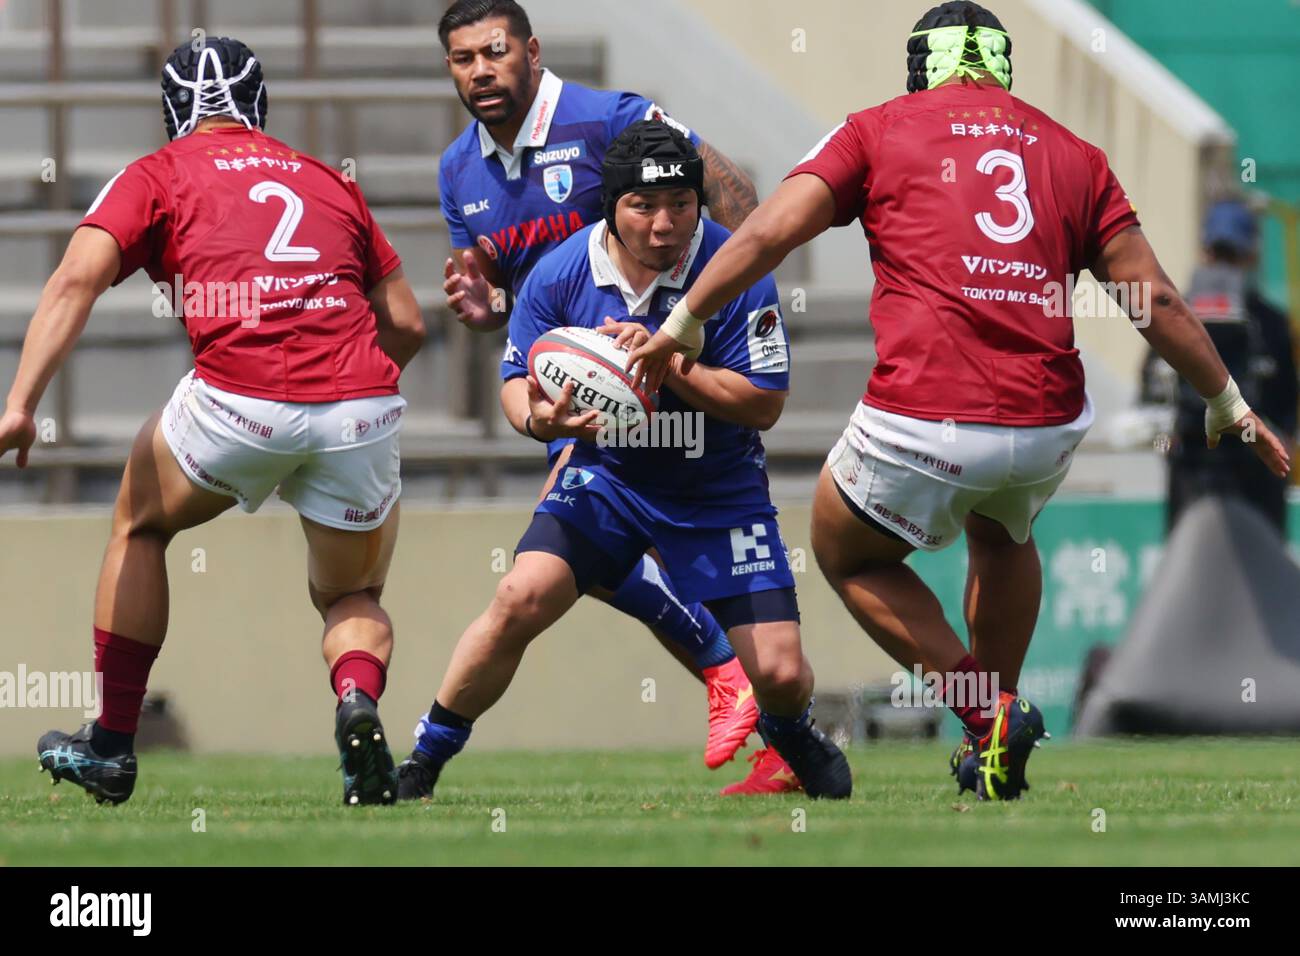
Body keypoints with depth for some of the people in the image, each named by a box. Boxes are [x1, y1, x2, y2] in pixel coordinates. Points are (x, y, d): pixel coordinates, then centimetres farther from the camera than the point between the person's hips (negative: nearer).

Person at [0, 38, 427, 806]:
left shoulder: (158, 176, 15)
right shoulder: (328, 182, 24)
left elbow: (79, 278, -2)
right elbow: (407, 325, 21)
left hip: (241, 398, -2)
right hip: (363, 409, 3)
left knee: (140, 524, 28)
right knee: (353, 597, 26)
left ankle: (111, 747, 28)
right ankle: (359, 701, -9)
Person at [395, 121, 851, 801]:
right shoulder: (561, 273, -13)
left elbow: (765, 404, -18)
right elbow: (516, 381, -3)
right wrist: (538, 418, -27)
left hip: (720, 490, -1)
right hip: (605, 477, 1)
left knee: (779, 675, -8)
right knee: (521, 598, -25)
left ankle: (789, 733, 33)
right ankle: (422, 761, -7)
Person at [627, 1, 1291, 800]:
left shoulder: (880, 132, 9)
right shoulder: (1073, 155, 16)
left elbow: (770, 231, -1)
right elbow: (1155, 297, 14)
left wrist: (685, 323, 8)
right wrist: (1227, 403, 23)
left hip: (923, 425, -4)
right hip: (1048, 423, 4)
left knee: (848, 554, 25)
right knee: (1002, 535, 37)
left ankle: (985, 714, 7)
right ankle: (997, 747, 39)